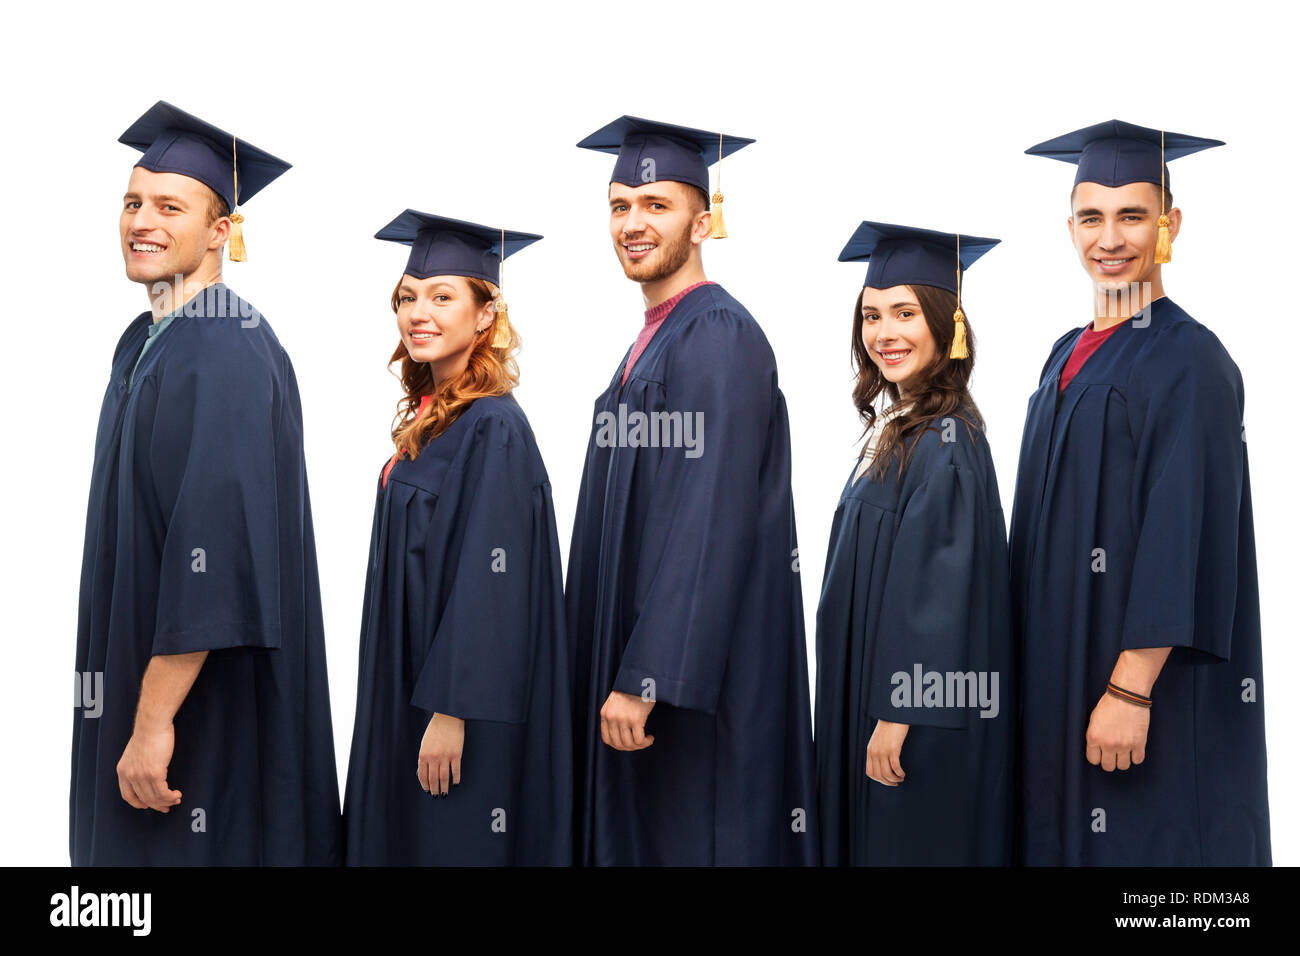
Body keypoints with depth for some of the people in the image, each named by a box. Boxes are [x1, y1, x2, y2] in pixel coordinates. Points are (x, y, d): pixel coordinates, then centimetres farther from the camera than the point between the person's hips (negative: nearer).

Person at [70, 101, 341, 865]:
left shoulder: (231, 359, -19)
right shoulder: (144, 344, 11)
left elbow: (218, 555, -25)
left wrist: (154, 718, -25)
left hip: (212, 706, -9)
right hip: (147, 682, 9)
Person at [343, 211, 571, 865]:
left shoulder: (494, 429, -16)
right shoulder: (428, 418, 11)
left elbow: (491, 582, -21)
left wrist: (450, 711, -22)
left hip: (461, 700, -9)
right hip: (407, 689, 9)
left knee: (454, 843, -1)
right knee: (400, 837, 14)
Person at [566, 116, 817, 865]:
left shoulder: (718, 337, -15)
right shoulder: (656, 340, 16)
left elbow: (708, 526, -23)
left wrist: (645, 681, -25)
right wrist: (624, 673, 17)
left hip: (699, 676, -10)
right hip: (647, 666, 10)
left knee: (691, 838, -3)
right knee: (646, 832, 14)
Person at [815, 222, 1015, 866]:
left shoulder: (944, 440, -17)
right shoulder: (898, 427, 11)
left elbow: (941, 588, -21)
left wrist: (897, 715, -21)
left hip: (924, 719, -9)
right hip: (874, 697, 9)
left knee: (912, 843, 0)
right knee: (870, 837, 15)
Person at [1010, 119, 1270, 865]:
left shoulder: (1189, 361, -12)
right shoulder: (1070, 355, 12)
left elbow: (1183, 544, -19)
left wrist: (1131, 689, -23)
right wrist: (1042, 680, 13)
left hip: (1157, 693, -8)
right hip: (1061, 678, 8)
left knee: (1141, 841, -1)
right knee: (1066, 832, 13)